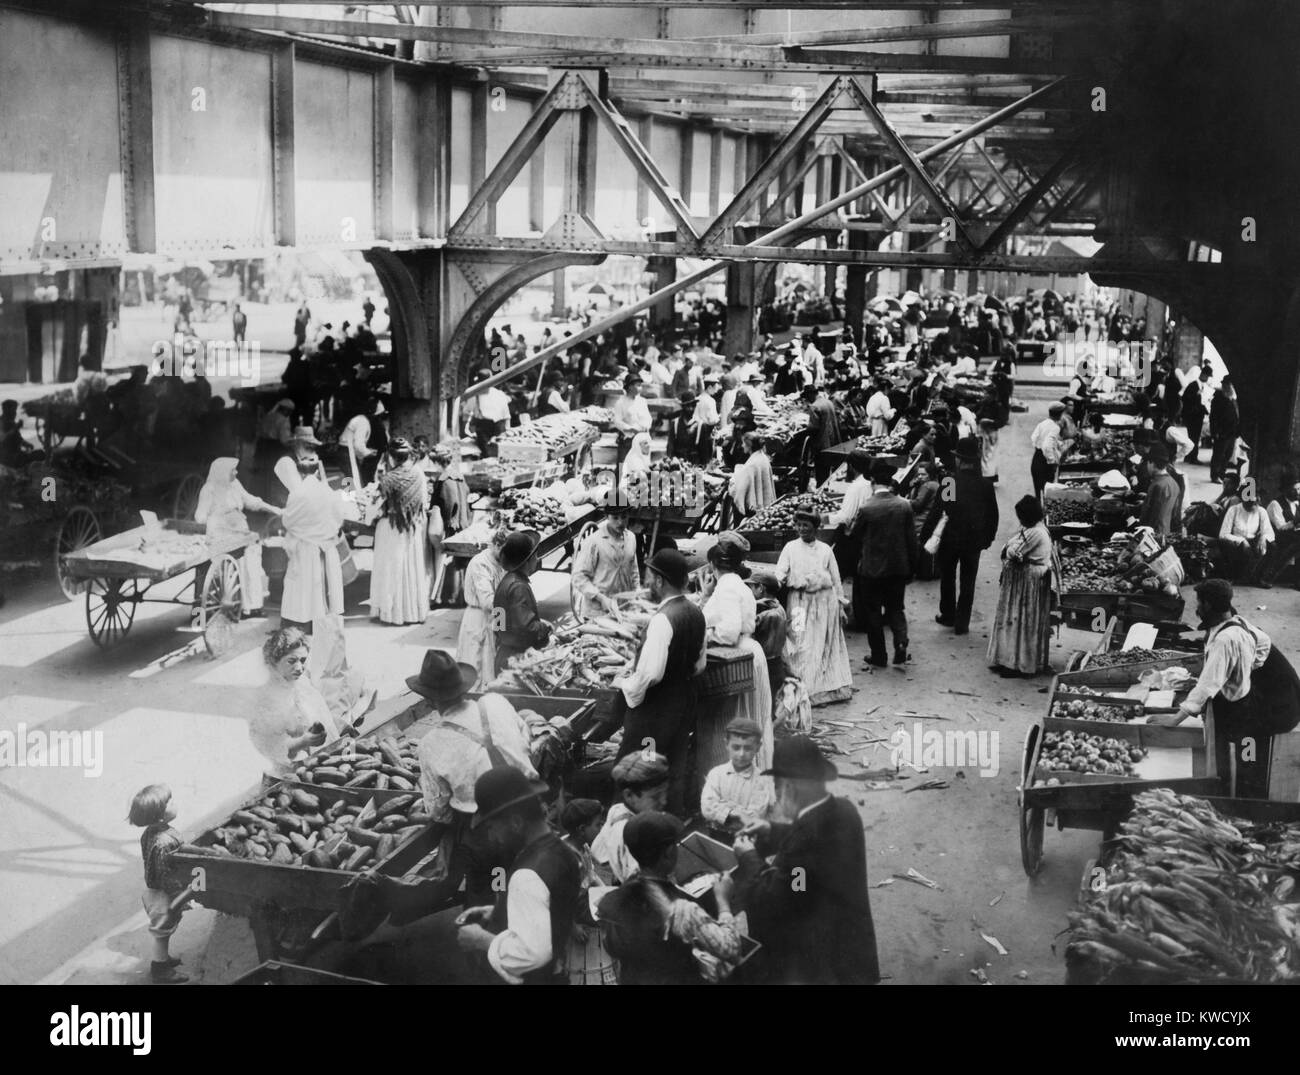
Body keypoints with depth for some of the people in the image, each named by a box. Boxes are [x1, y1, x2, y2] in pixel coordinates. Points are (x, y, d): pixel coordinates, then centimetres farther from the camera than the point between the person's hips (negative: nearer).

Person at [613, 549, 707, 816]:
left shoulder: (663, 619, -23)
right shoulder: (696, 614, 4)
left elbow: (651, 673, -27)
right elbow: (699, 664, 15)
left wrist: (624, 683, -11)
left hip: (656, 709, -9)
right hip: (685, 703, 9)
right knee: (676, 771, 18)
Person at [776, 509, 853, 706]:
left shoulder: (825, 549, 7)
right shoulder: (790, 548, 5)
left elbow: (836, 579, 10)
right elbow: (780, 574, 1)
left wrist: (841, 605, 8)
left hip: (825, 601, 1)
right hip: (800, 603, -1)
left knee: (826, 647, 5)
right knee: (802, 647, -4)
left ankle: (831, 688, 13)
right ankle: (803, 691, 0)